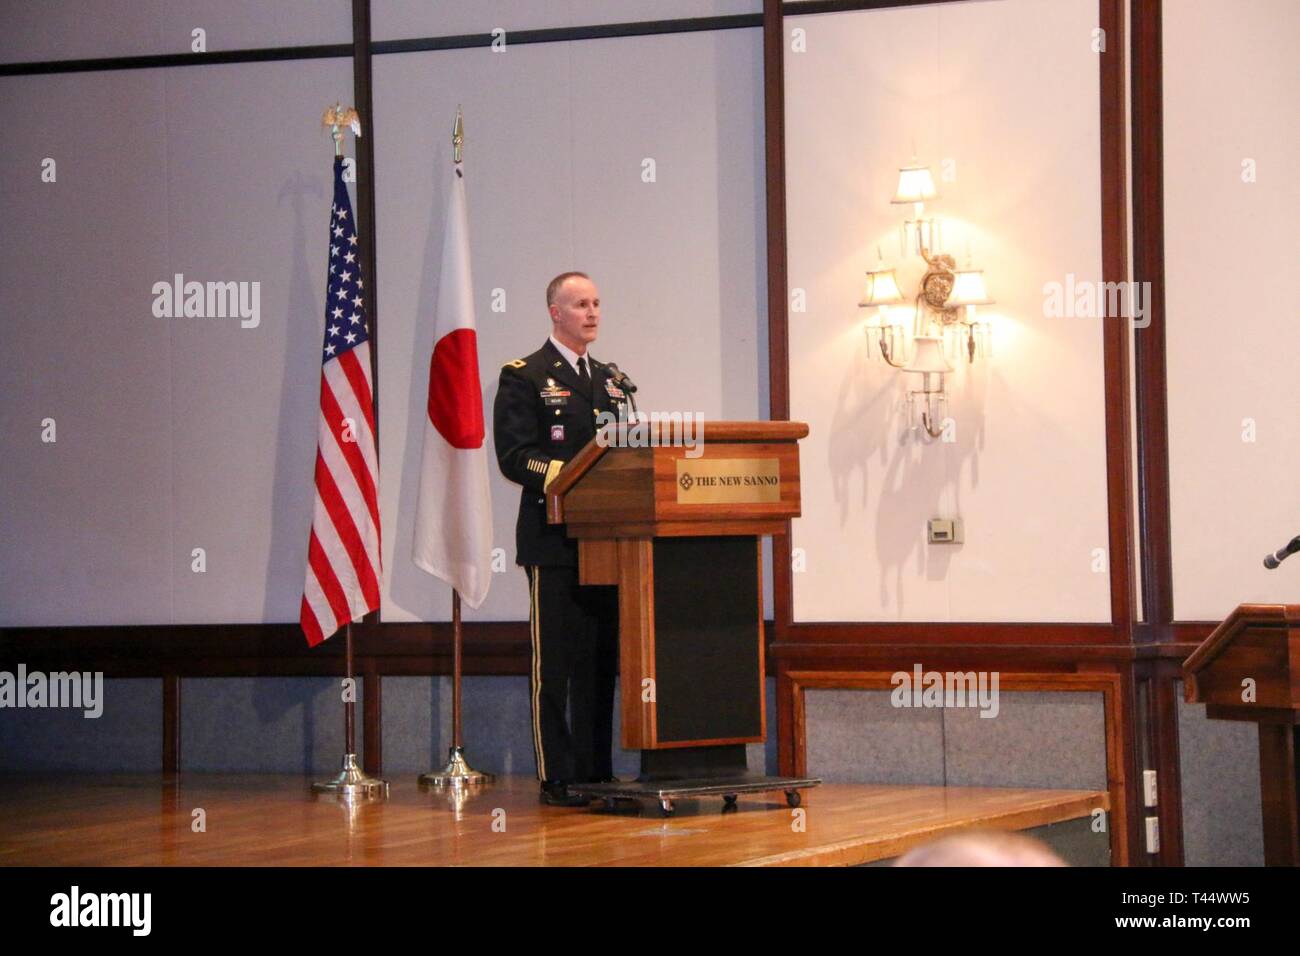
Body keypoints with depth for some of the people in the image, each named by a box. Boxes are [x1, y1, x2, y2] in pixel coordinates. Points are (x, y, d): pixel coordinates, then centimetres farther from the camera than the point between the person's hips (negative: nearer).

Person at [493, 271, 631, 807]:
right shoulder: (525, 377, -2)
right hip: (554, 540, -7)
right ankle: (557, 778, -3)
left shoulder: (609, 380, 20)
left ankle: (596, 772, 13)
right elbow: (514, 456, -12)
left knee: (601, 661, 8)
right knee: (553, 662, -5)